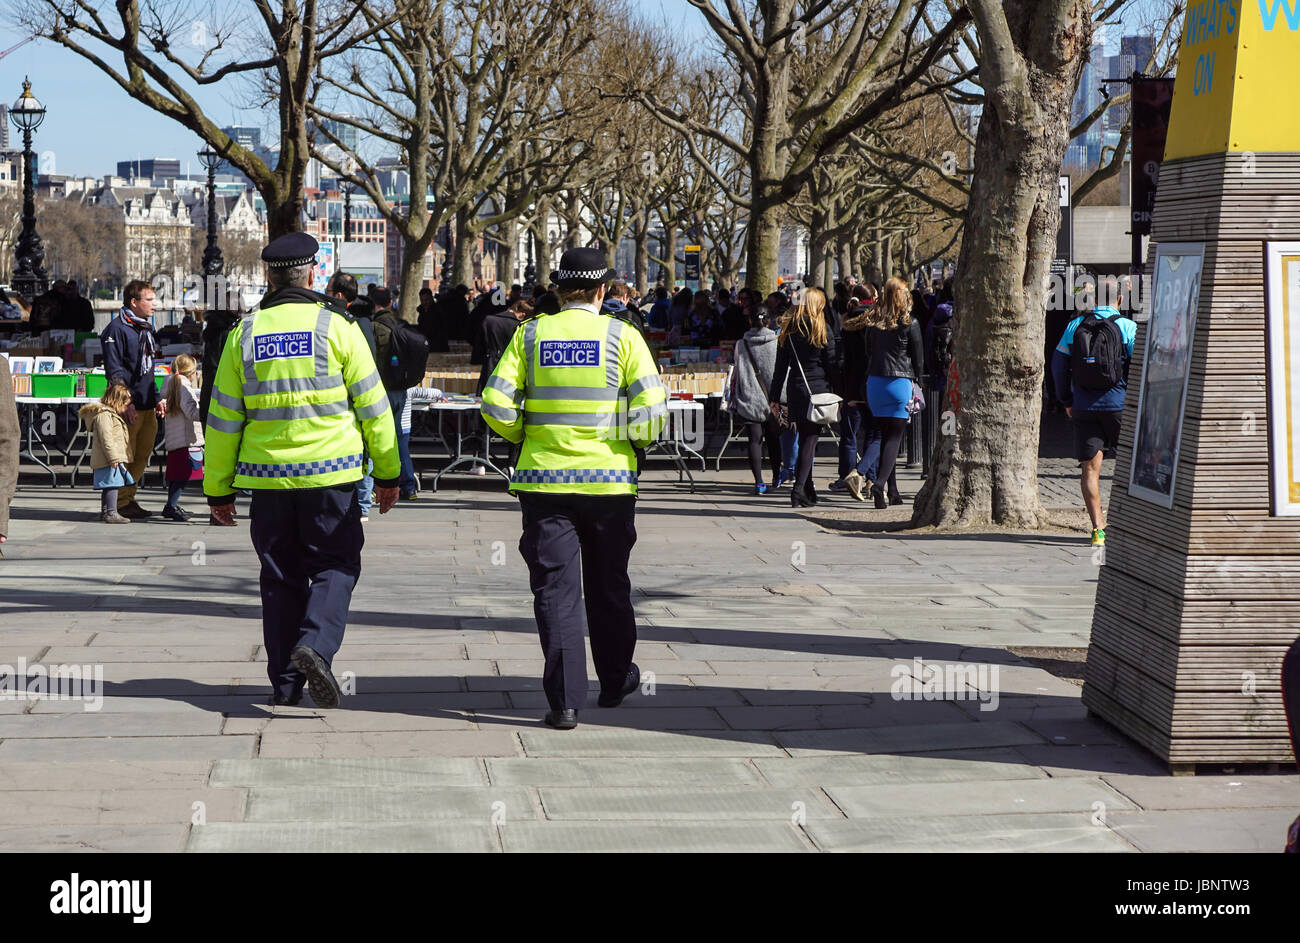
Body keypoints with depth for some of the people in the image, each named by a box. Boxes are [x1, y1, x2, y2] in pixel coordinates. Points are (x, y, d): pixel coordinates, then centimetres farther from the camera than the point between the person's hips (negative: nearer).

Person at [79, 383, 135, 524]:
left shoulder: (113, 414, 22)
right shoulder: (103, 415, -14)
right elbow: (106, 438, -21)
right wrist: (113, 458, -23)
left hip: (113, 459, 11)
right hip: (109, 460, -11)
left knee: (109, 486, 15)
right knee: (113, 484, -14)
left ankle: (105, 512, 22)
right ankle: (111, 513, -16)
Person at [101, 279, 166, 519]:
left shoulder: (145, 329, 18)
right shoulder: (117, 329, -8)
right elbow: (114, 371, -14)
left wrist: (157, 399, 19)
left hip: (147, 408, 8)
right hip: (129, 408, -8)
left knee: (142, 456, 10)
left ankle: (128, 499, 18)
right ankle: (120, 503, 2)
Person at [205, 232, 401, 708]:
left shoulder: (245, 334, 4)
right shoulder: (337, 326, -3)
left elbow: (224, 420, 6)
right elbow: (372, 406, -1)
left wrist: (218, 488, 14)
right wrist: (388, 473, 7)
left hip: (267, 476, 3)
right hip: (330, 473, -2)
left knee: (281, 577, 11)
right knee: (335, 566, 7)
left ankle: (285, 682, 13)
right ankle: (315, 644, -17)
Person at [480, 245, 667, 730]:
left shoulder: (530, 334, 1)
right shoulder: (621, 336, -2)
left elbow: (496, 403, -5)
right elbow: (651, 408, -10)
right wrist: (639, 441, 10)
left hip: (544, 477, 0)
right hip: (609, 479, 0)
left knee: (555, 587, 1)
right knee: (608, 586, 17)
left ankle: (565, 700, -5)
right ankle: (616, 681, 32)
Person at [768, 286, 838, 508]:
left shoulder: (788, 330, 7)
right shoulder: (822, 329, -4)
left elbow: (780, 366, 8)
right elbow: (832, 364, -4)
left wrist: (774, 397, 11)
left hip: (795, 390, 4)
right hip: (818, 388, -4)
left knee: (804, 437, 14)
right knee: (810, 439, -5)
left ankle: (808, 491, 17)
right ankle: (799, 488, -16)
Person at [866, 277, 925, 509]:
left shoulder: (874, 322, 4)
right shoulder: (909, 324, -6)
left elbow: (869, 350, 11)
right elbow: (918, 357, 0)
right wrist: (916, 382, 11)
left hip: (874, 382, 4)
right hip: (899, 382, -4)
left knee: (885, 436, 13)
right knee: (895, 437, -3)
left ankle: (893, 491, 15)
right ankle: (880, 483, -22)